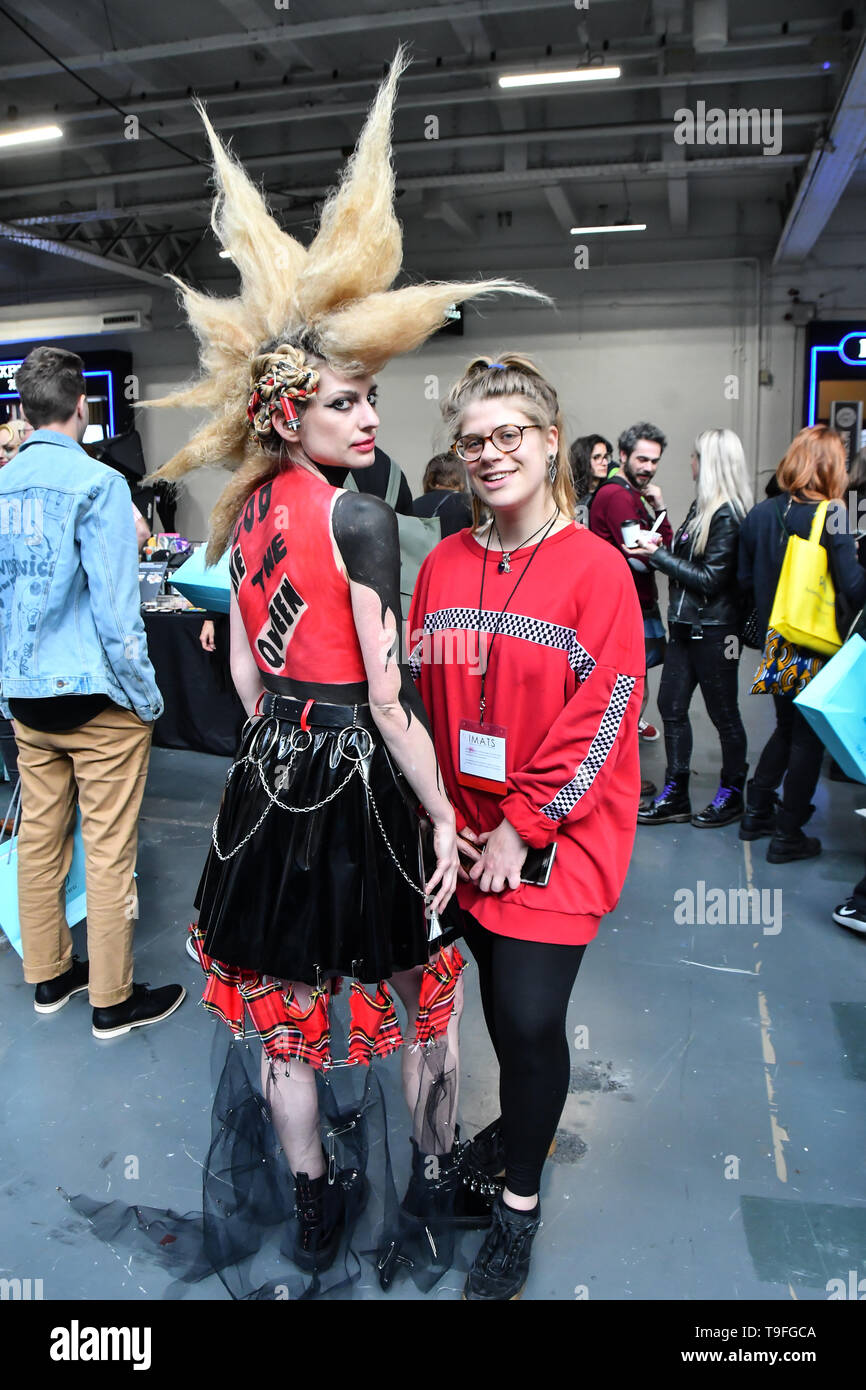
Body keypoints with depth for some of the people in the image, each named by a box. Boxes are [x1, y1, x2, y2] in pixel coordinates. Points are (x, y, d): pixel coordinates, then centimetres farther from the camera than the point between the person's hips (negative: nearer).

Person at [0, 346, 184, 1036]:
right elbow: (116, 606, -18)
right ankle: (112, 999, 15)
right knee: (110, 849, 3)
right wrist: (147, 698, -9)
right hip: (95, 696, -7)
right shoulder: (96, 481, -14)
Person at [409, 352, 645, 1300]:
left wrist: (525, 826, -14)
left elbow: (604, 714, -13)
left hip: (555, 841, -4)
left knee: (530, 1017, -2)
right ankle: (521, 1125, 45)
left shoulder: (596, 568, -10)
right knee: (501, 1001, 16)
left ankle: (519, 1203, 23)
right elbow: (420, 697, 7)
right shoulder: (443, 564, 4)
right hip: (466, 836, 4)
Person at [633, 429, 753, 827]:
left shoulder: (727, 515, -16)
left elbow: (711, 579, -18)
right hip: (685, 625, 9)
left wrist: (658, 556, -15)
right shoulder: (702, 507, 11)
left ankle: (731, 795, 23)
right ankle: (675, 797, 20)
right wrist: (657, 552, 2)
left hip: (713, 630, -9)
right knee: (671, 706, 10)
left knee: (723, 713, 6)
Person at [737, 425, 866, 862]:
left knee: (787, 727, 23)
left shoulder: (760, 514, 0)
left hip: (775, 643, 6)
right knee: (809, 738, 7)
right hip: (819, 645, -5)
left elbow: (745, 579, 7)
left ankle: (756, 813, 30)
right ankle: (787, 835, 15)